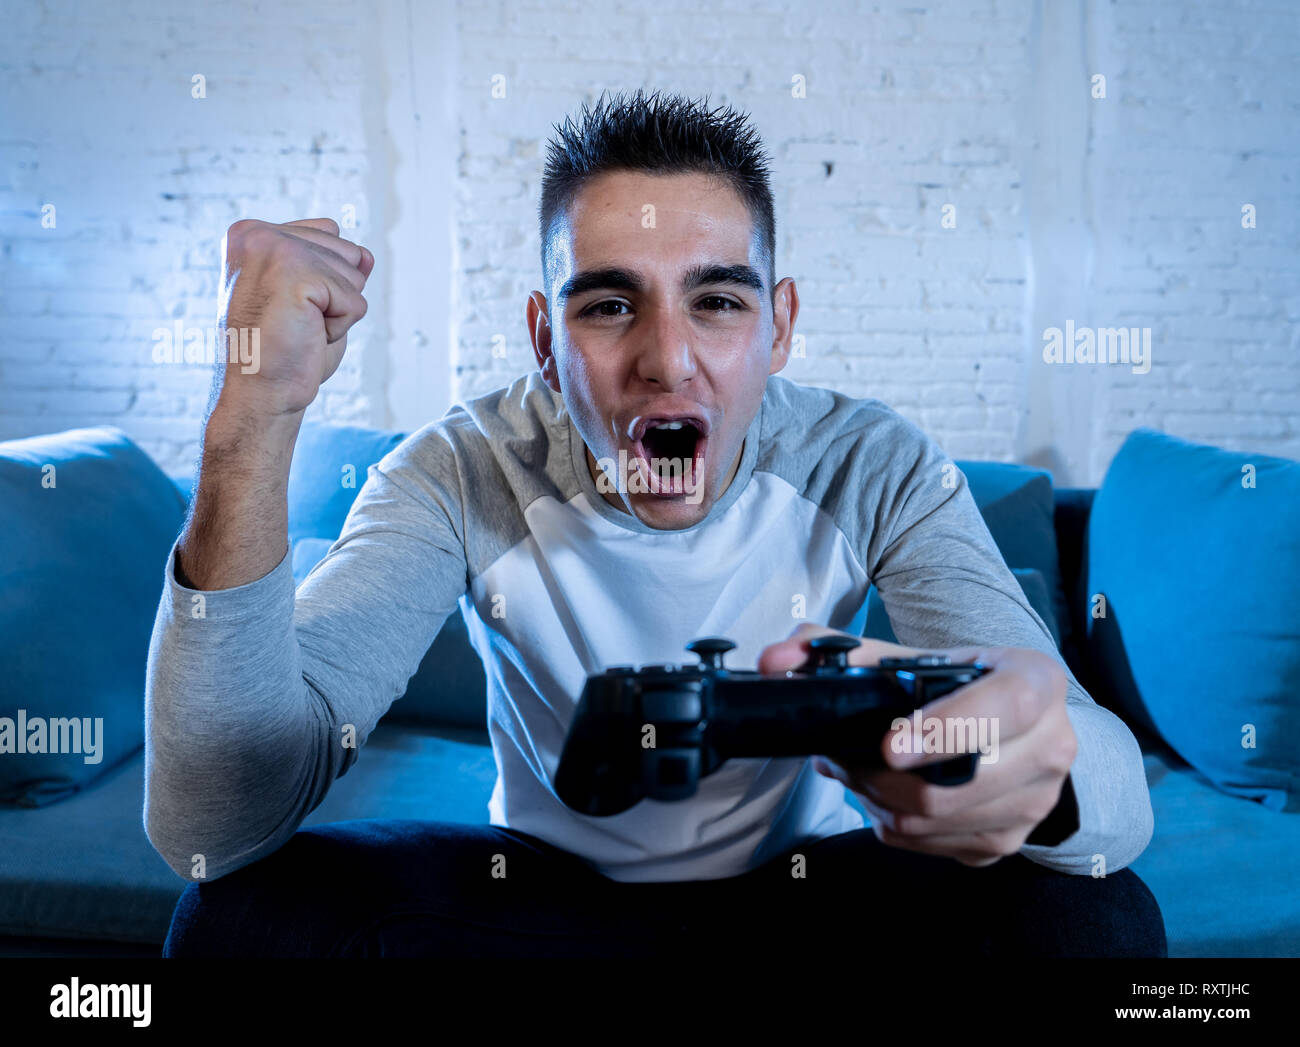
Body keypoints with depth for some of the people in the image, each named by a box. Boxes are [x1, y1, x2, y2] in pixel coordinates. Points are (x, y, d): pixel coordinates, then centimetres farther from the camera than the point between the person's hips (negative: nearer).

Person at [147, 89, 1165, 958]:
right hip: (548, 884, 1)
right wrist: (253, 428, -44)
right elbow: (212, 827, -31)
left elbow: (1120, 795, -27)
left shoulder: (875, 470, -18)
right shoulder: (463, 476, -20)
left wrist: (1036, 763, -54)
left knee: (1097, 918, -25)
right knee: (243, 910, -23)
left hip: (802, 878, 0)